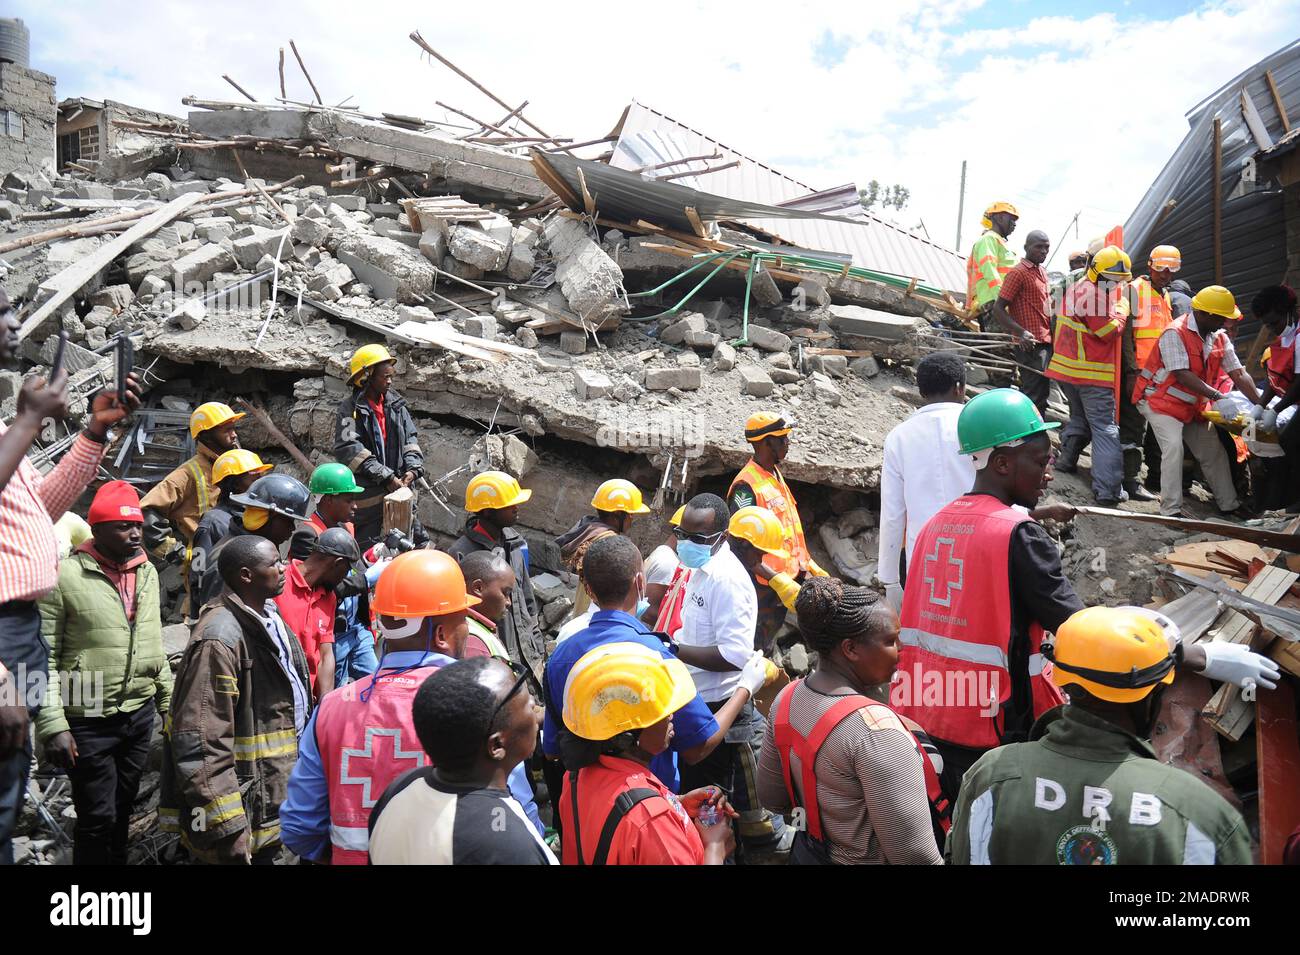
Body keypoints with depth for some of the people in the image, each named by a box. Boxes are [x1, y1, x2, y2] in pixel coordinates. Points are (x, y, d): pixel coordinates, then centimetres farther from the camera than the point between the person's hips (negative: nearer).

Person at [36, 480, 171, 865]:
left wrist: (169, 700, 14)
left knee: (123, 810, 17)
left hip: (141, 715, 5)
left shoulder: (147, 572, 6)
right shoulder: (65, 577, -13)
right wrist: (52, 725, -16)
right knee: (97, 818, 5)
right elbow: (43, 659, -13)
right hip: (89, 722, -5)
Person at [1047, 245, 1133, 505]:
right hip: (1093, 375, -9)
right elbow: (1109, 331, -16)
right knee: (1105, 429, -7)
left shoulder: (1076, 288, 15)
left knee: (1081, 416, 28)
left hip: (1067, 369, 9)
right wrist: (1122, 310, -1)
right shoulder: (1093, 294, -15)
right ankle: (1107, 490, -10)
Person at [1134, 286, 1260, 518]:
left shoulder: (1219, 338, 2)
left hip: (1193, 405, 8)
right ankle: (1171, 509, -19)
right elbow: (1183, 376, -27)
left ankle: (1229, 503, 24)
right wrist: (1218, 397, -34)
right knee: (1174, 447, -23)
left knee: (1213, 450, 11)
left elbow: (1239, 374, -1)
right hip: (1162, 401, -8)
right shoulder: (1175, 333, -20)